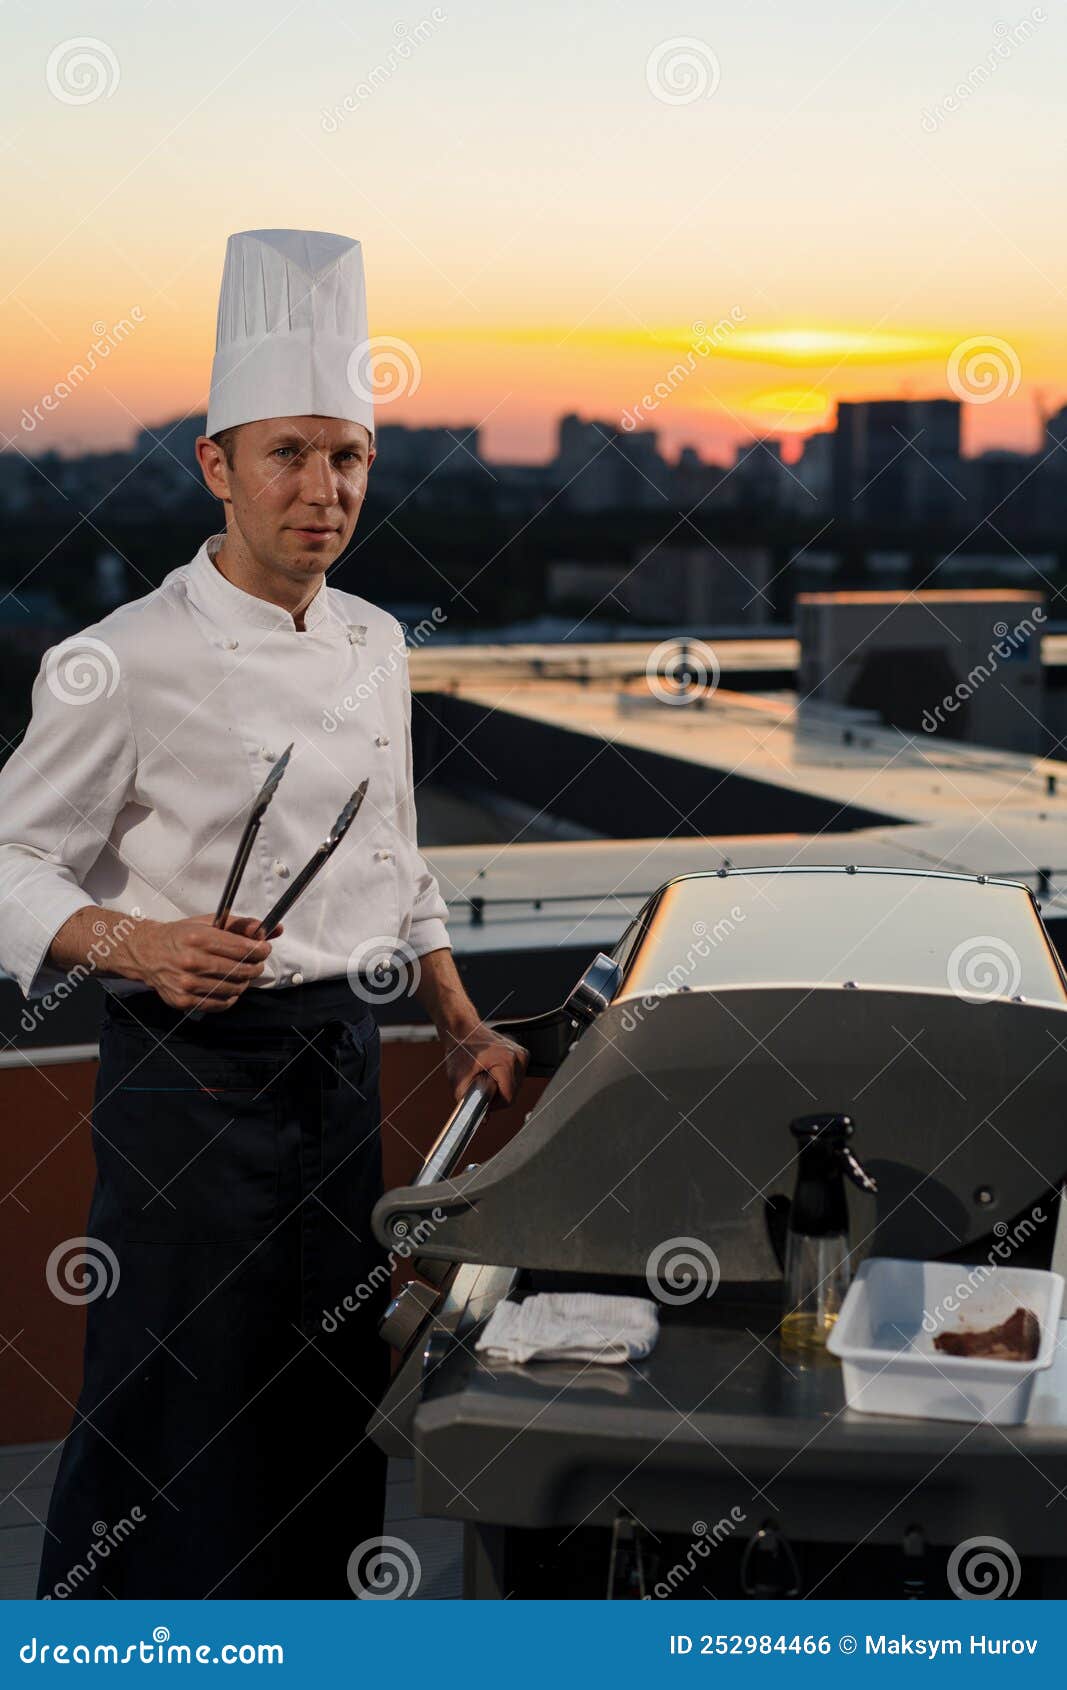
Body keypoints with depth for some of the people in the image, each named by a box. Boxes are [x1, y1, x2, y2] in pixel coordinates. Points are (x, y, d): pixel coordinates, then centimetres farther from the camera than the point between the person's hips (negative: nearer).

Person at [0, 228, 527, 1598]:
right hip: (191, 1069, -6)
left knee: (332, 1380, 14)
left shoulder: (374, 646, 9)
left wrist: (461, 1027, 14)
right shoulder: (122, 661, -12)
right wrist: (135, 943, -26)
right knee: (170, 1403, 0)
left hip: (342, 1059, 7)